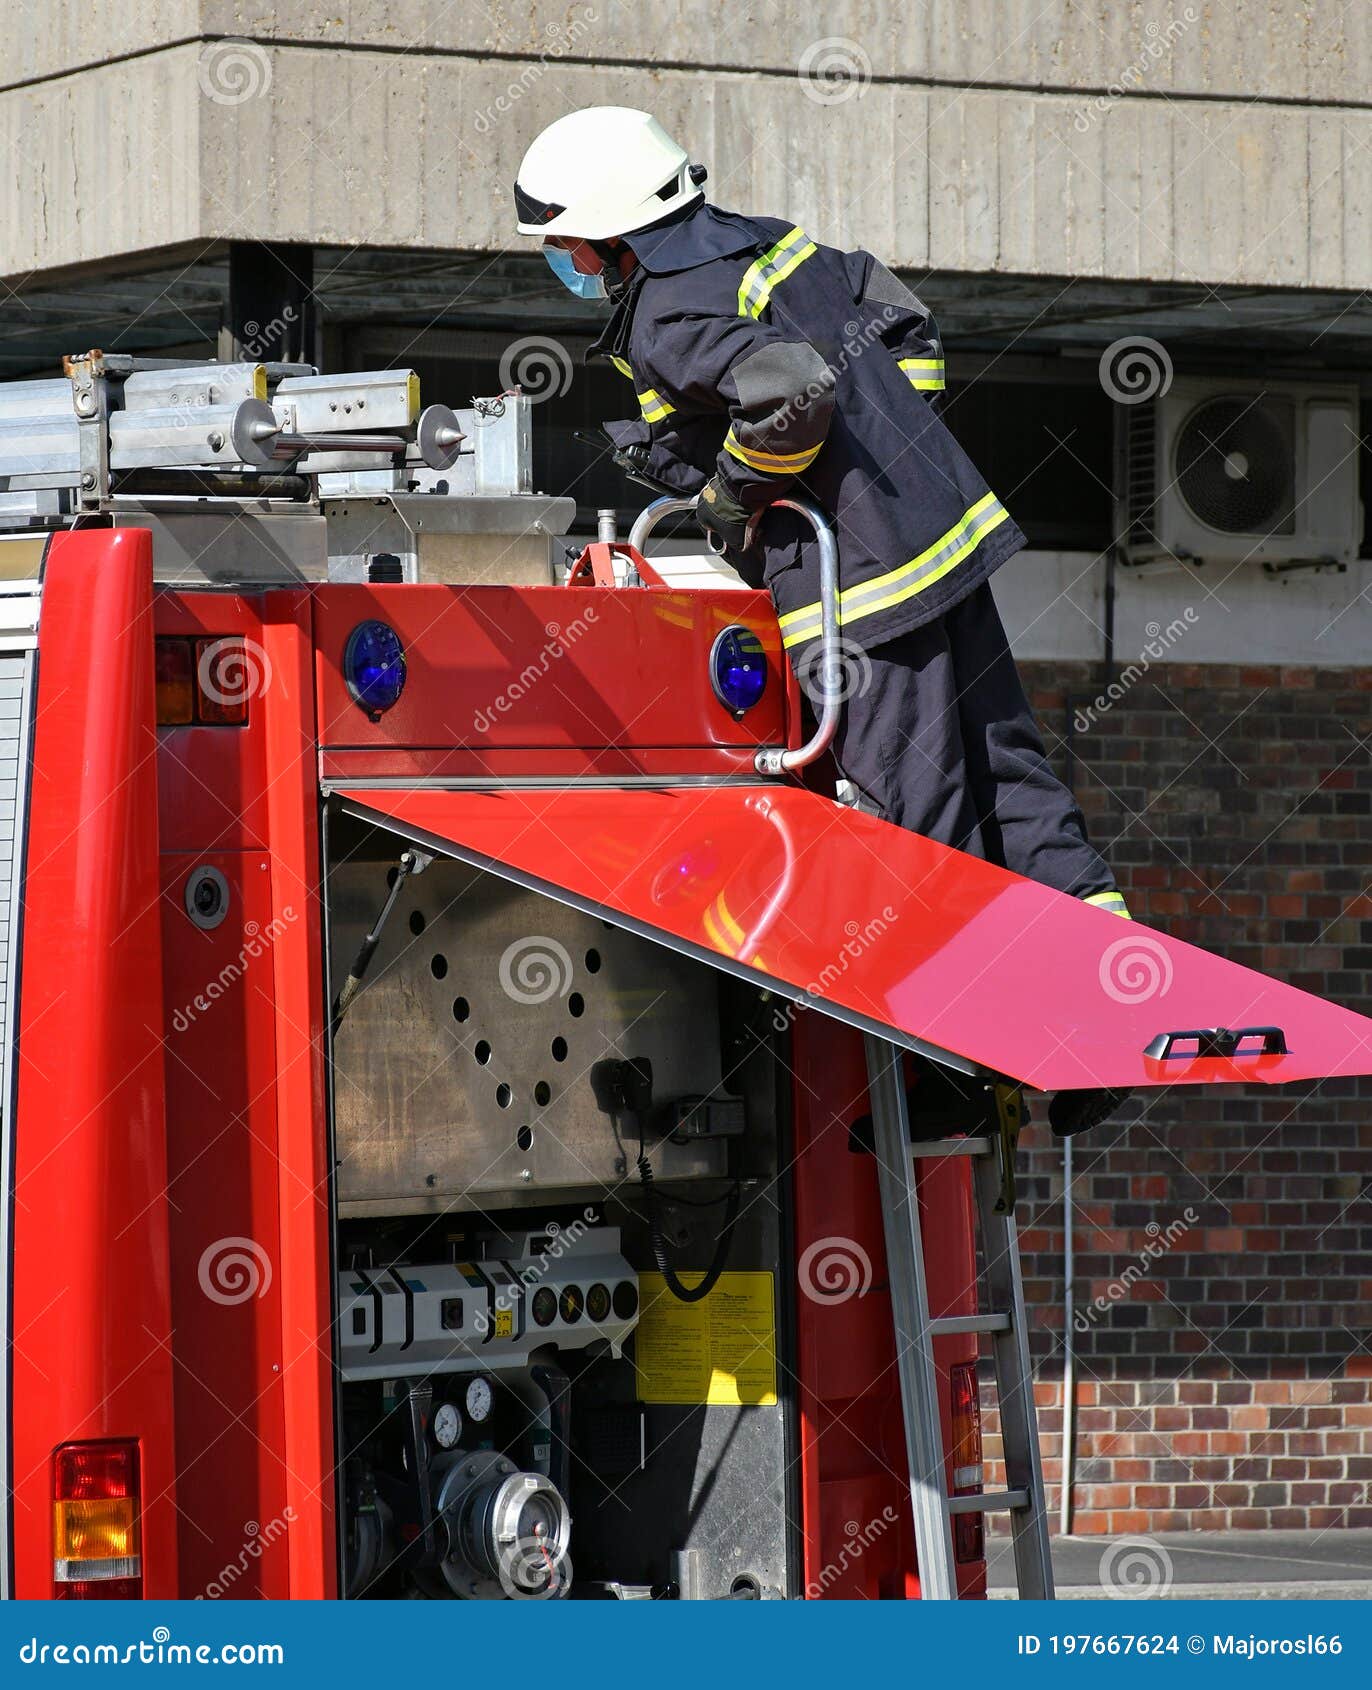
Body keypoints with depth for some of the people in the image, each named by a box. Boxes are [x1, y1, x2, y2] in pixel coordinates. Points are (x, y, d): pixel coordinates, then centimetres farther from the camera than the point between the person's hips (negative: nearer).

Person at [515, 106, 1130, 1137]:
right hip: (947, 525, 9)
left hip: (862, 585, -9)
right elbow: (900, 316, 21)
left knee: (918, 817, -3)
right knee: (1002, 770, 11)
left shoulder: (668, 323, -15)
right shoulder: (767, 242, 13)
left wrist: (734, 492, -13)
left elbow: (792, 387, -30)